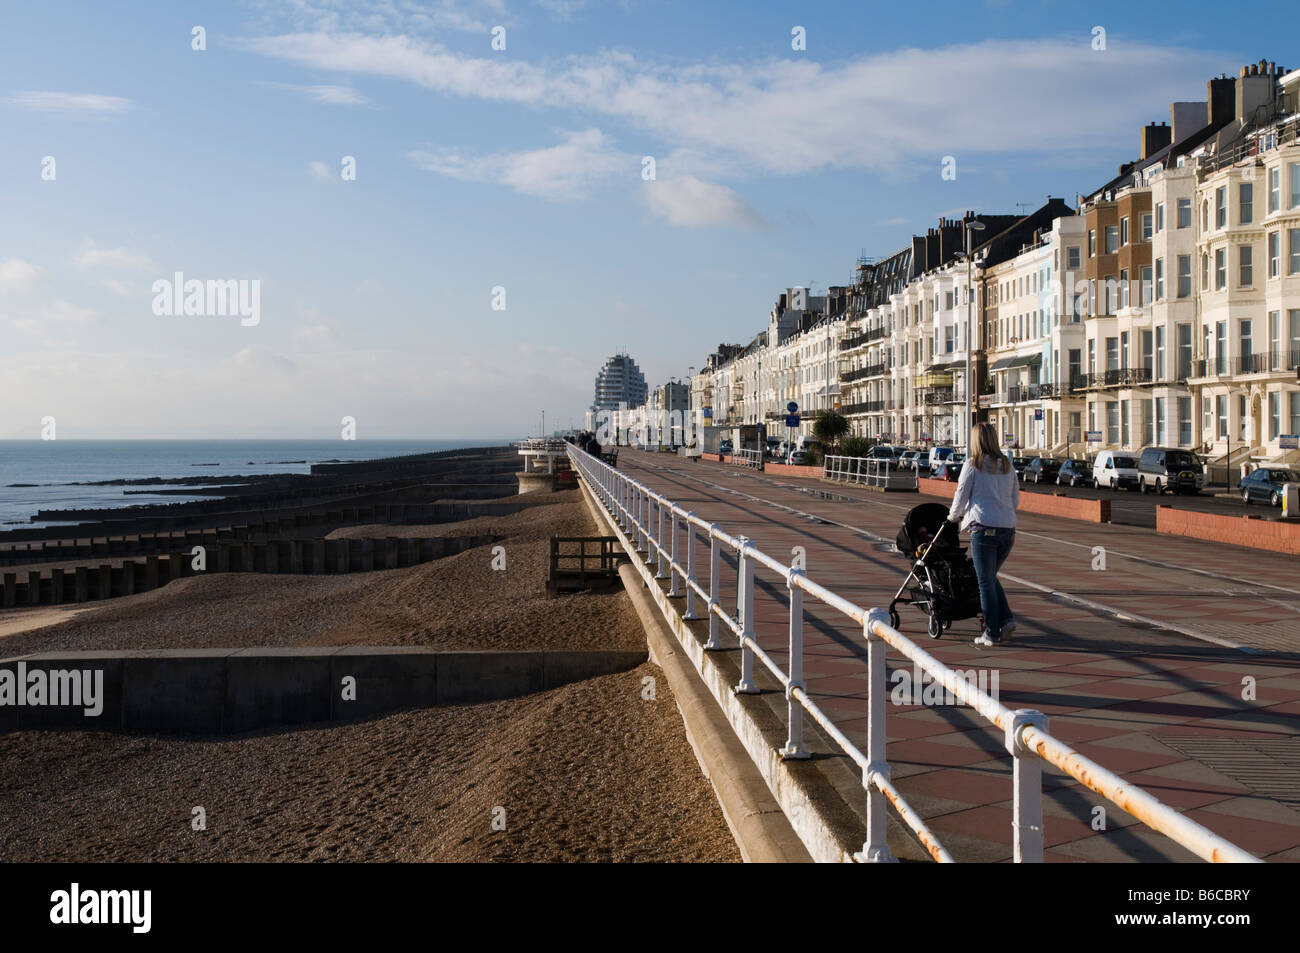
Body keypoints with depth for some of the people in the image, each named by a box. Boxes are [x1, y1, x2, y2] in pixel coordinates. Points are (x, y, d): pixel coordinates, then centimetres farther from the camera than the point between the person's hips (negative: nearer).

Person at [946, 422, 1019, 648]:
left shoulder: (973, 465, -3)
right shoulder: (1007, 465, 12)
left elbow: (961, 496, 0)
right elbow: (1015, 500, 17)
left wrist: (953, 516, 19)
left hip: (984, 528, -5)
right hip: (1008, 528, 5)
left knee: (986, 582, 1)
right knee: (991, 578, 20)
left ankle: (991, 634, 3)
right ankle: (1006, 619, 5)